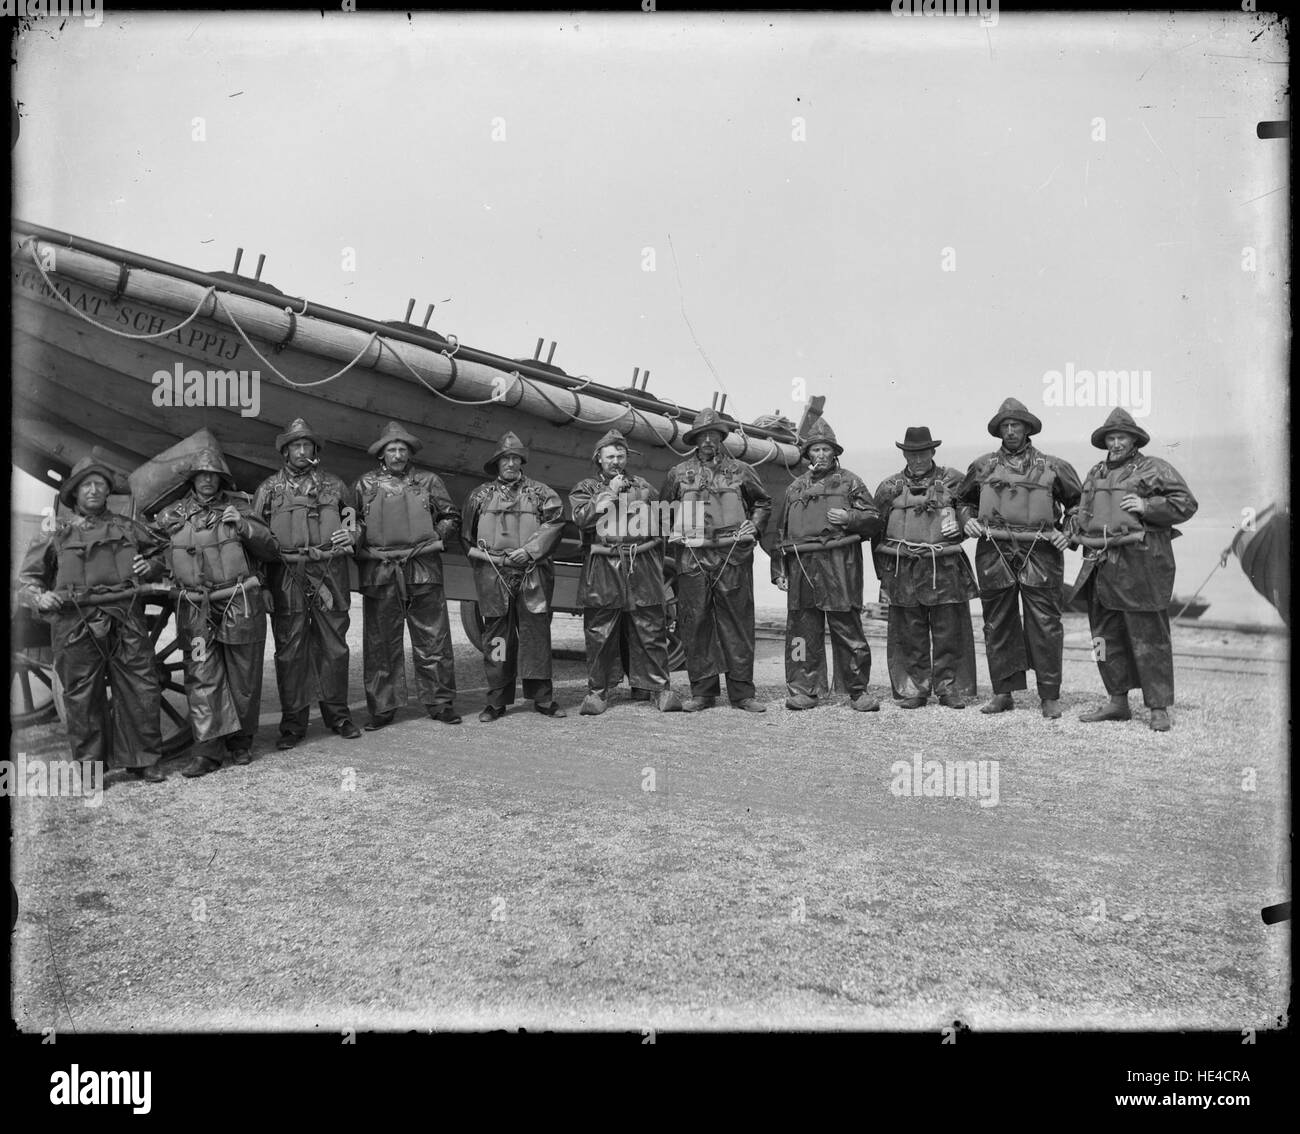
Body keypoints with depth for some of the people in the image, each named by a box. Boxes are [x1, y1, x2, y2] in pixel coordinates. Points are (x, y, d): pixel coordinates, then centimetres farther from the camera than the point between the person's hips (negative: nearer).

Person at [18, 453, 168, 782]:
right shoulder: (56, 534, 10)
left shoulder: (129, 528, 15)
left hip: (126, 622, 2)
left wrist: (150, 566, 5)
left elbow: (159, 553, 27)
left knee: (141, 692, 1)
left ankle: (142, 760, 14)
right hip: (76, 626, -1)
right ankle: (90, 767, 13)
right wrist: (40, 597, -8)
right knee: (83, 699, 2)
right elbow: (27, 578, 13)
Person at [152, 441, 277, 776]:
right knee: (201, 679, -3)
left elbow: (271, 549, 2)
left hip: (240, 606, -1)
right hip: (196, 609, 1)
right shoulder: (173, 515, 9)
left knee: (243, 678, 7)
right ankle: (206, 751, 0)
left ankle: (241, 742, 22)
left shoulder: (238, 507, 4)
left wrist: (244, 526, -12)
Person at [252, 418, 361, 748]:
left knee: (333, 645, 5)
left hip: (329, 573, 1)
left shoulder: (333, 485, 13)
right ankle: (293, 722, 8)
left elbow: (356, 522, 21)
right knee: (289, 649, 0)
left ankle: (337, 714, 17)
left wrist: (352, 534, 1)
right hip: (287, 575, -1)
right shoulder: (269, 488, 11)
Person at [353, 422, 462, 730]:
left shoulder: (429, 482, 11)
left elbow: (451, 517, 16)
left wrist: (436, 540, 4)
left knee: (433, 640, 2)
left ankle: (439, 702, 12)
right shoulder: (366, 484, 10)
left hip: (423, 569, 0)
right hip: (379, 573, 0)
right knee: (381, 643, 4)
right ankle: (382, 707, 12)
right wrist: (362, 549, -1)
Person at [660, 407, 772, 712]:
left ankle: (742, 693, 6)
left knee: (738, 625, 0)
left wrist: (753, 527, 8)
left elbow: (764, 502, 22)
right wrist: (673, 534, 8)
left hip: (733, 557, 0)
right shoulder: (678, 473, 11)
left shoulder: (740, 471, 10)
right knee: (695, 625, 2)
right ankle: (702, 692, 11)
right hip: (693, 558, 1)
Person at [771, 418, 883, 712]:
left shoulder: (849, 482, 9)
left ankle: (858, 691, 7)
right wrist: (778, 570, 12)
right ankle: (802, 691, 11)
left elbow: (874, 520, 8)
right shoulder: (795, 488, 18)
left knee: (848, 629, -2)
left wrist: (850, 518, -12)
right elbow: (781, 530, 18)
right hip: (801, 566, 3)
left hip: (839, 566, -3)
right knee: (802, 630, 3)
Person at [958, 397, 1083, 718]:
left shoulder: (1052, 467, 7)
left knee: (1045, 625, -3)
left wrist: (1068, 533, 3)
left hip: (1040, 553, -2)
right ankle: (1002, 693, 15)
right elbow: (963, 501, 25)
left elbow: (1078, 503, 16)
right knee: (997, 625, 5)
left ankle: (1050, 696, 6)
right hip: (994, 553, 2)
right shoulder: (983, 466, 12)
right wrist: (967, 520, 7)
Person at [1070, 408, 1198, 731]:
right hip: (1101, 564, 6)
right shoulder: (1095, 474, 20)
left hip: (1141, 562, -6)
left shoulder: (1154, 469, 2)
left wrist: (1147, 506, -12)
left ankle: (1159, 708, 4)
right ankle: (1117, 701, 21)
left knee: (1149, 638, -3)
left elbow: (1186, 503, -2)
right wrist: (1078, 530, 11)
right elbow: (1082, 509, 30)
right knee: (1106, 636, 10)